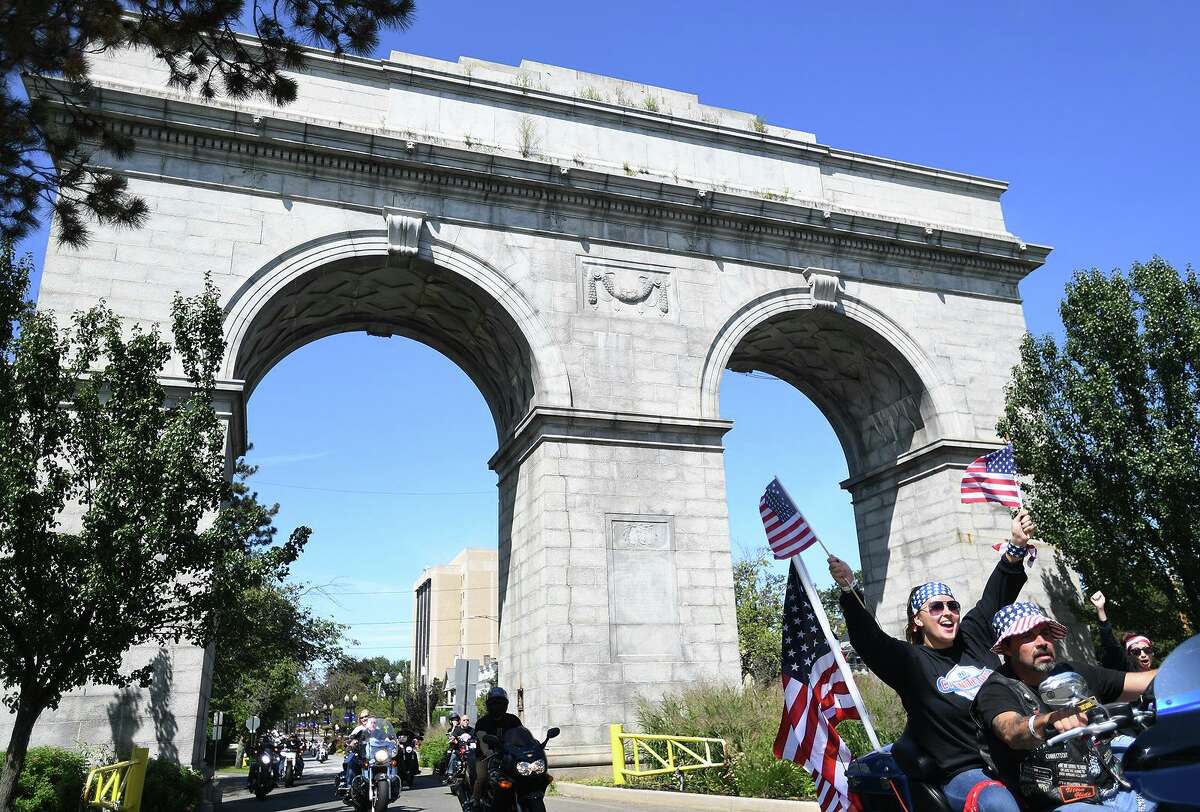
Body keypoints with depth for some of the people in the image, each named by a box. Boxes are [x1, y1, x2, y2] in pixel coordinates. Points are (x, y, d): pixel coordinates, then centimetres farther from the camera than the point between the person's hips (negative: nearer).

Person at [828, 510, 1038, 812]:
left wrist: (1017, 546, -3)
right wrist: (849, 591, -33)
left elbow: (995, 597, 10)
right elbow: (867, 639, -18)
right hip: (965, 773, -6)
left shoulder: (973, 637, 11)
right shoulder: (910, 661, -4)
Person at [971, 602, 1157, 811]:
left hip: (1117, 791, 7)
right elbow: (1012, 731, -27)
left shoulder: (1072, 673, 14)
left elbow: (1146, 682, 9)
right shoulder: (997, 690, -6)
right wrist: (1048, 721, -47)